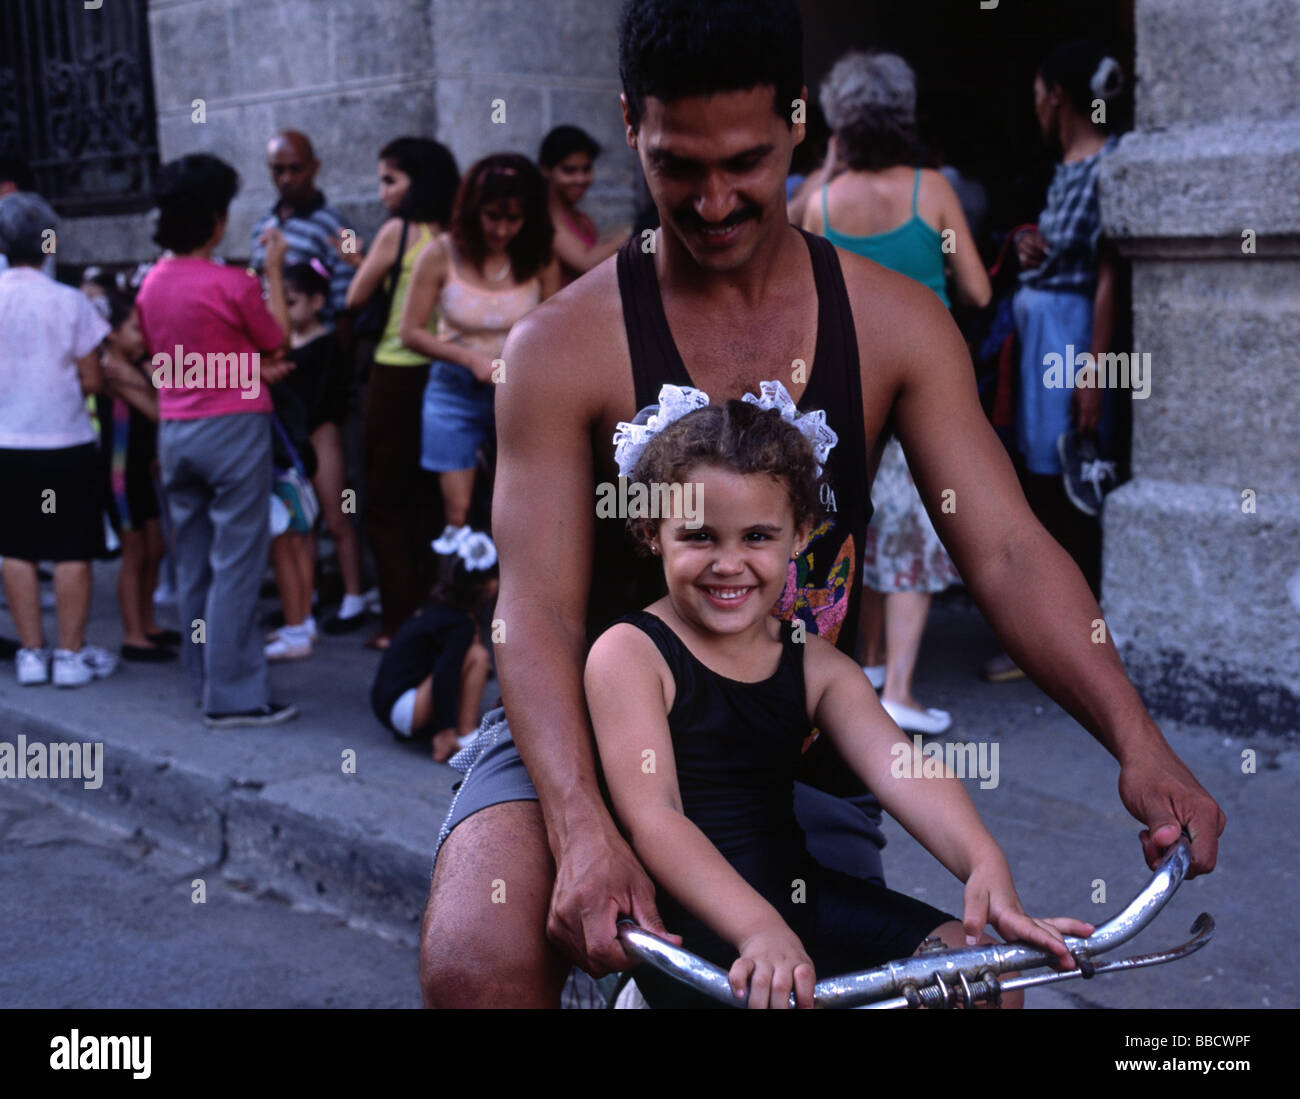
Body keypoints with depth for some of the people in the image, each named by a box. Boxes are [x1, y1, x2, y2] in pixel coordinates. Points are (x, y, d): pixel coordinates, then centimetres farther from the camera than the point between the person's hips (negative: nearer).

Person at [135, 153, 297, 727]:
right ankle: (234, 695, -1)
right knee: (235, 565, -3)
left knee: (193, 564, 12)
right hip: (234, 427, -6)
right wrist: (274, 269, 10)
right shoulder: (234, 285, -15)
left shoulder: (150, 285, 4)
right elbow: (279, 340, 1)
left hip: (174, 431, 6)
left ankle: (207, 682, 21)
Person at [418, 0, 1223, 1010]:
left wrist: (1136, 739, -24)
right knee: (476, 962, -30)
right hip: (591, 733, -3)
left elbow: (1007, 551, -8)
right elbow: (539, 612, -17)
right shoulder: (562, 347, -10)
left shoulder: (896, 321, -1)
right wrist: (585, 829, -35)